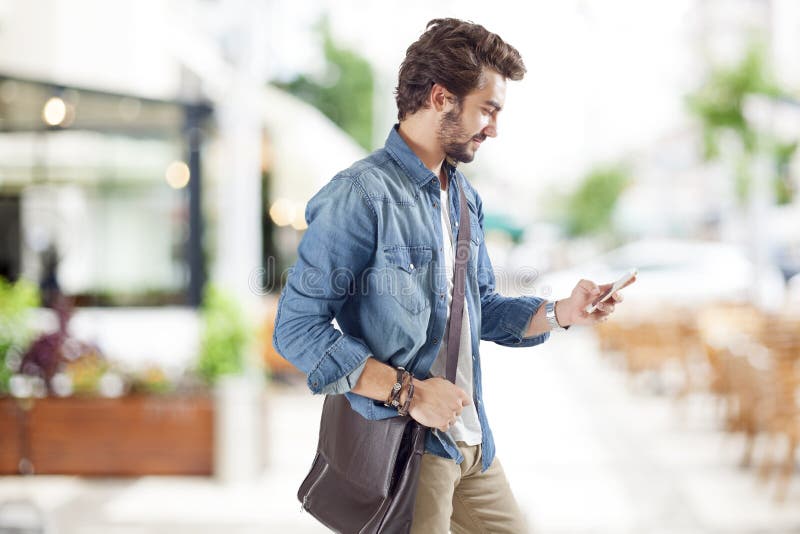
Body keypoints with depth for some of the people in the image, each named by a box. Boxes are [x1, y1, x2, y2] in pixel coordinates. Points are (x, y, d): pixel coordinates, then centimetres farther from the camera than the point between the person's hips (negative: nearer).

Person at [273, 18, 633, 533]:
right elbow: (298, 327, -19)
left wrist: (560, 313, 5)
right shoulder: (360, 196, -16)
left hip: (473, 444, 8)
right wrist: (407, 392, -22)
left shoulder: (465, 198, 13)